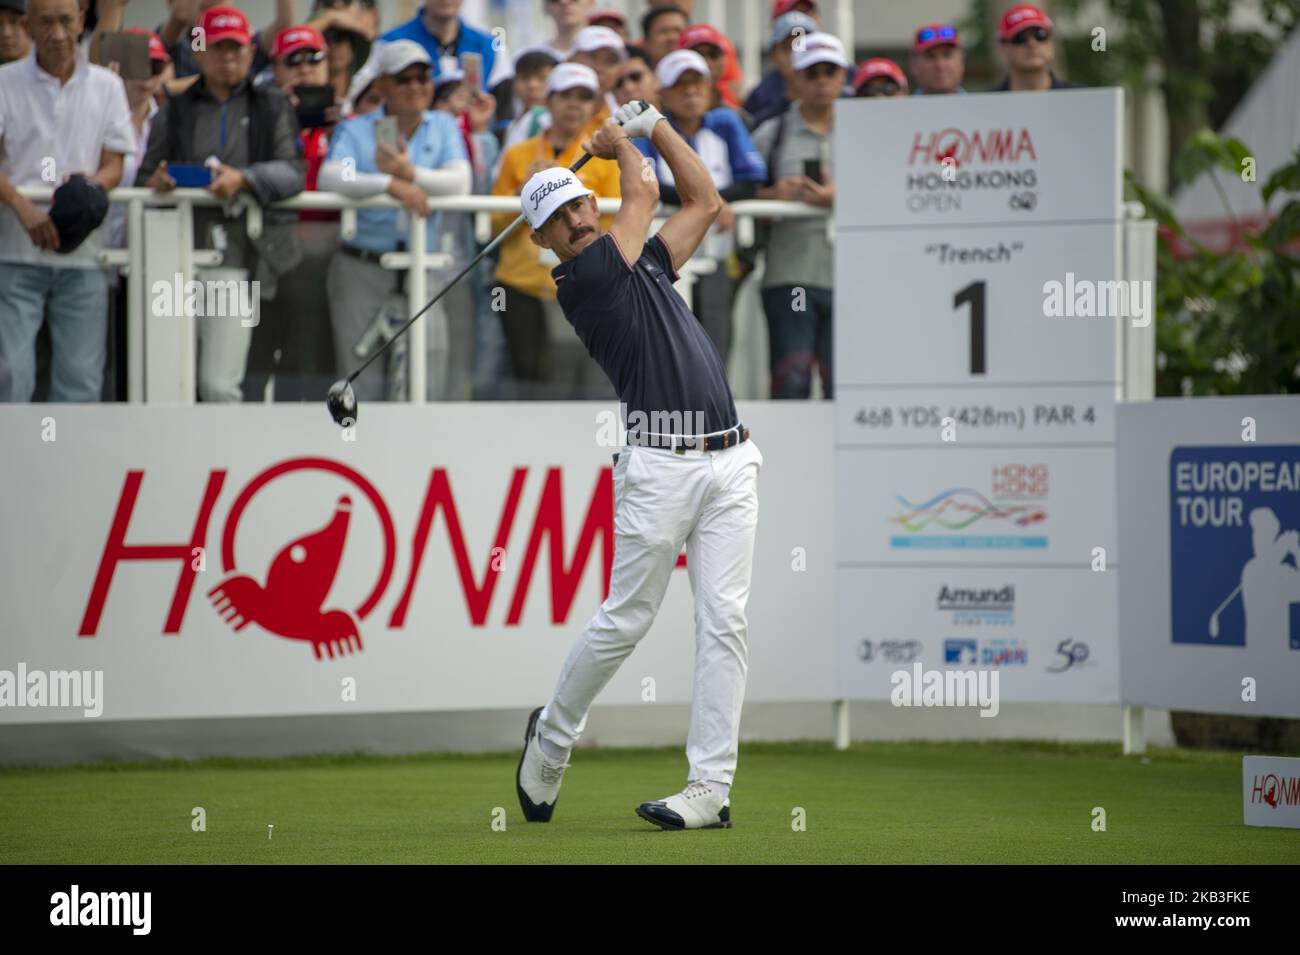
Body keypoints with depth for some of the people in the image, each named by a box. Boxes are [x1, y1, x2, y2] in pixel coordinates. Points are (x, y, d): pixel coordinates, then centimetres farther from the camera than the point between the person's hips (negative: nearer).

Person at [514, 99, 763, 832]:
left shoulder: (643, 264, 22)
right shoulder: (580, 281, -2)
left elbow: (705, 202, 28)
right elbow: (644, 195, 1)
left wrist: (656, 126, 23)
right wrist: (621, 145, 18)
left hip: (730, 461, 6)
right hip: (661, 462, -6)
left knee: (725, 621, -3)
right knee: (627, 617, -1)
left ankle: (711, 788, -5)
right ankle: (552, 736, 24)